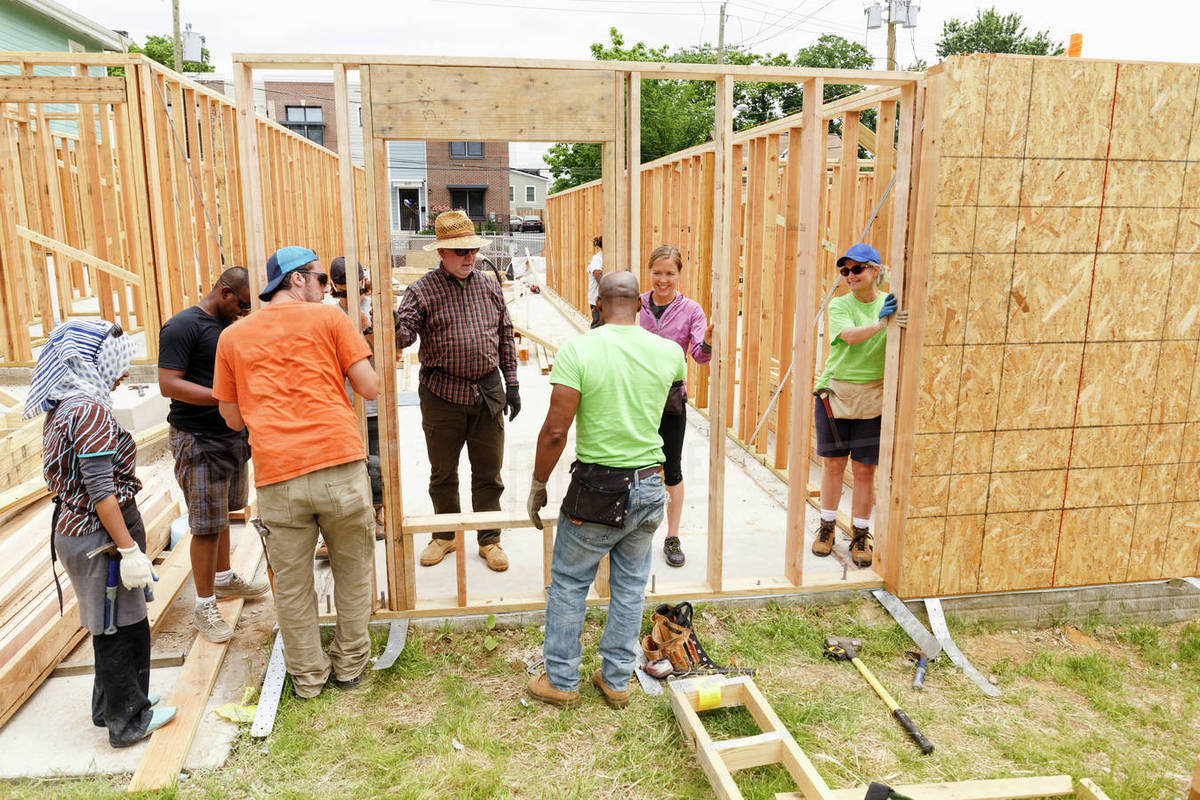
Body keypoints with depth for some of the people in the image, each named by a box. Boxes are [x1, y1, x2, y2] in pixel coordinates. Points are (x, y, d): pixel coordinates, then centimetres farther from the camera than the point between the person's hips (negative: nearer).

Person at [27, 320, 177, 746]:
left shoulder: (63, 407, 9)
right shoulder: (91, 410, -21)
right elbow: (101, 492, -24)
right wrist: (130, 550, -21)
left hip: (73, 530, 10)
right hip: (99, 534, -9)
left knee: (110, 627, 22)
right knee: (123, 629, 4)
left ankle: (111, 705, 36)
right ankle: (129, 722, 17)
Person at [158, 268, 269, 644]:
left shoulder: (228, 325, 12)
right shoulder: (182, 326, -14)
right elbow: (168, 384, -20)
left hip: (232, 434, 8)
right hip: (198, 440, -8)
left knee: (222, 513, 21)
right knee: (206, 525, -3)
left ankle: (224, 578, 37)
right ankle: (204, 606, 9)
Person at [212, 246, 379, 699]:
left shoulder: (232, 337, 13)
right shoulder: (329, 318, 5)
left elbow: (234, 419, 17)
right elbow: (370, 389, 3)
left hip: (277, 477, 2)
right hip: (340, 464, -2)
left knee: (291, 584, 15)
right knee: (352, 570, 17)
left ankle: (307, 675, 29)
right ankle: (350, 663, 30)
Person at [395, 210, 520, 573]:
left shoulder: (490, 288, 7)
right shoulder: (423, 290, -4)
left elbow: (505, 337, 12)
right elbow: (404, 333, -13)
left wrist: (511, 382, 8)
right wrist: (395, 330, -37)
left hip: (488, 394, 2)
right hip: (442, 394, -2)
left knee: (488, 472, 9)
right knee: (443, 472, 12)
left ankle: (489, 540, 24)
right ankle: (444, 535, 32)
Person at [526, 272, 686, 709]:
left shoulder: (577, 351, -15)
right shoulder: (668, 352, -2)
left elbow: (554, 431, -16)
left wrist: (538, 485, -2)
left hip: (596, 491, -4)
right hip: (649, 489, 4)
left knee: (569, 584, 14)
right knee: (630, 587, 17)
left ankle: (560, 681, 26)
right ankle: (616, 681, 29)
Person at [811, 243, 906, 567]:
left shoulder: (892, 304, 3)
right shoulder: (839, 305, 1)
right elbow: (850, 335, -19)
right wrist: (881, 322, -35)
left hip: (872, 398, 0)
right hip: (835, 393, 0)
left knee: (864, 469, 4)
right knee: (833, 464, 9)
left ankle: (861, 535, 19)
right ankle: (827, 527, 27)